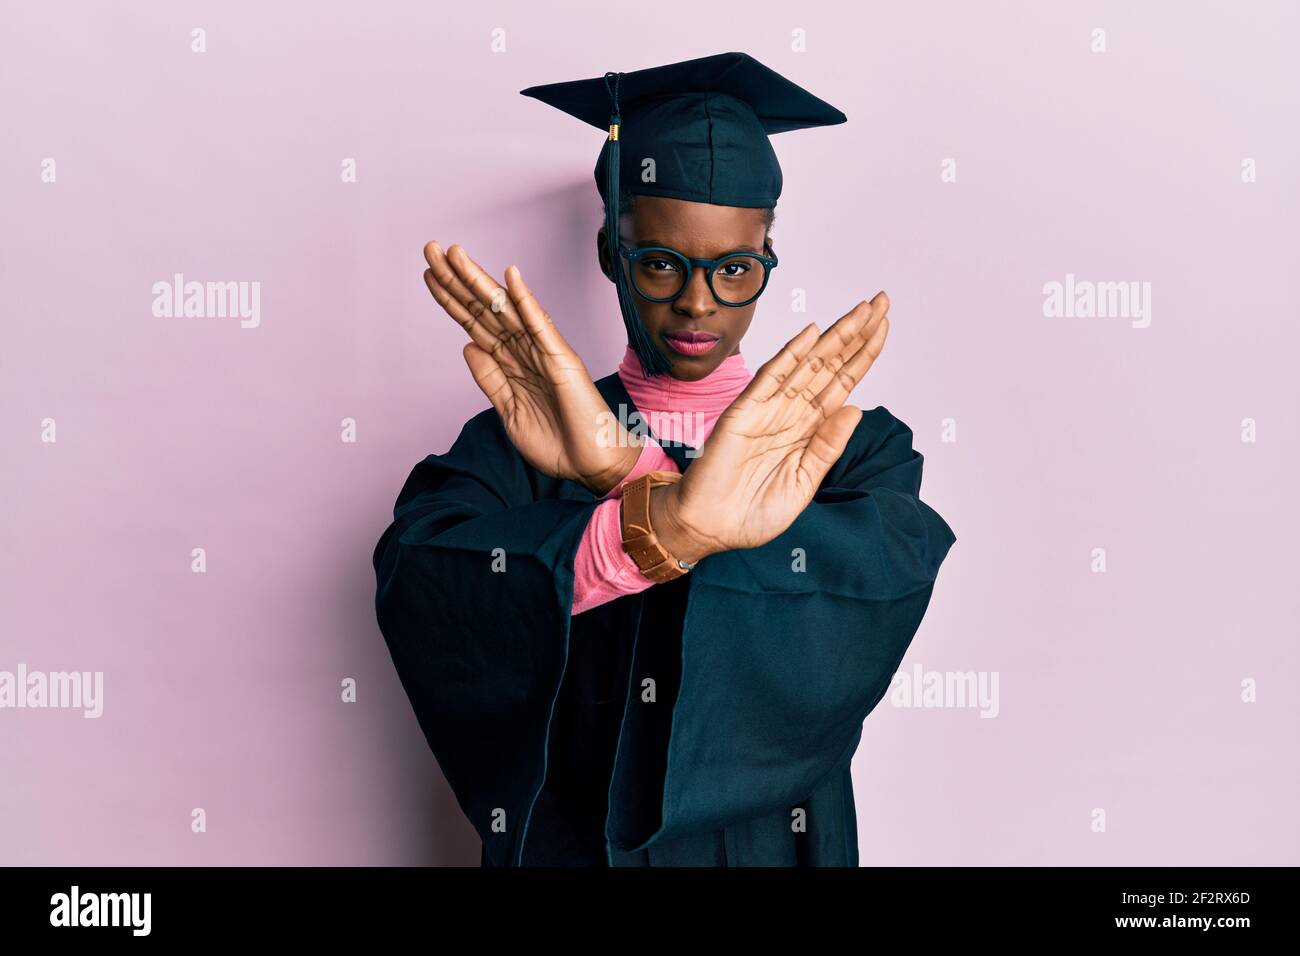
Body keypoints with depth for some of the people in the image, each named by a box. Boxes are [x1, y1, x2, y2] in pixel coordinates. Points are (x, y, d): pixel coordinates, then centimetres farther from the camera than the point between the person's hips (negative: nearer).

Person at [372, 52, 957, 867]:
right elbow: (416, 585, -27)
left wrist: (635, 480, -38)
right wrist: (661, 525, -43)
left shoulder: (856, 447, -6)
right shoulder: (515, 443, -8)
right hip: (559, 843, 0)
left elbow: (890, 580, -26)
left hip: (773, 843, 1)